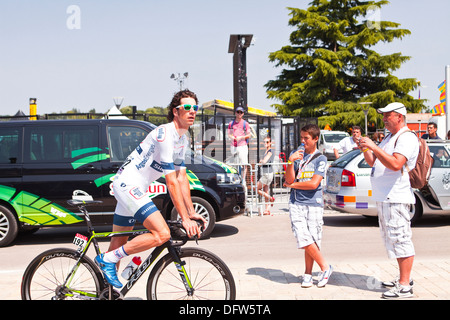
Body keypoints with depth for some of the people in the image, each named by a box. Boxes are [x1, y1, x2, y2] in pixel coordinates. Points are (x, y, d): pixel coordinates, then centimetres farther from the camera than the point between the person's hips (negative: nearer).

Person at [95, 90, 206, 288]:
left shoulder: (183, 140, 11)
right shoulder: (165, 134, -20)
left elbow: (181, 178, 13)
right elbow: (171, 182, -21)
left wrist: (192, 212, 7)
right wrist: (185, 219, -19)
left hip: (136, 188, 10)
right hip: (127, 184, -10)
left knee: (119, 244, 15)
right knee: (162, 233, -22)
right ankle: (108, 259, -11)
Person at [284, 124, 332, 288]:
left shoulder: (320, 159, 2)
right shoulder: (295, 154, 10)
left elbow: (314, 184, -10)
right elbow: (289, 179, 1)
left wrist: (292, 185, 0)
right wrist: (290, 162, -14)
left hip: (314, 204, -2)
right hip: (296, 204, 2)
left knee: (311, 241, -2)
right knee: (304, 240, -10)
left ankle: (308, 274, 13)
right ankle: (325, 267, 5)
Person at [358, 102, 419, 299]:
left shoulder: (407, 138, -10)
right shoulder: (390, 138, 22)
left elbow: (395, 164, -25)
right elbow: (373, 163, 25)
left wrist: (373, 147, -23)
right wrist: (366, 149, 7)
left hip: (396, 198, -10)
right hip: (384, 198, 10)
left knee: (400, 240, -9)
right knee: (393, 240, 15)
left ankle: (404, 287, -7)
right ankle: (403, 279, 25)